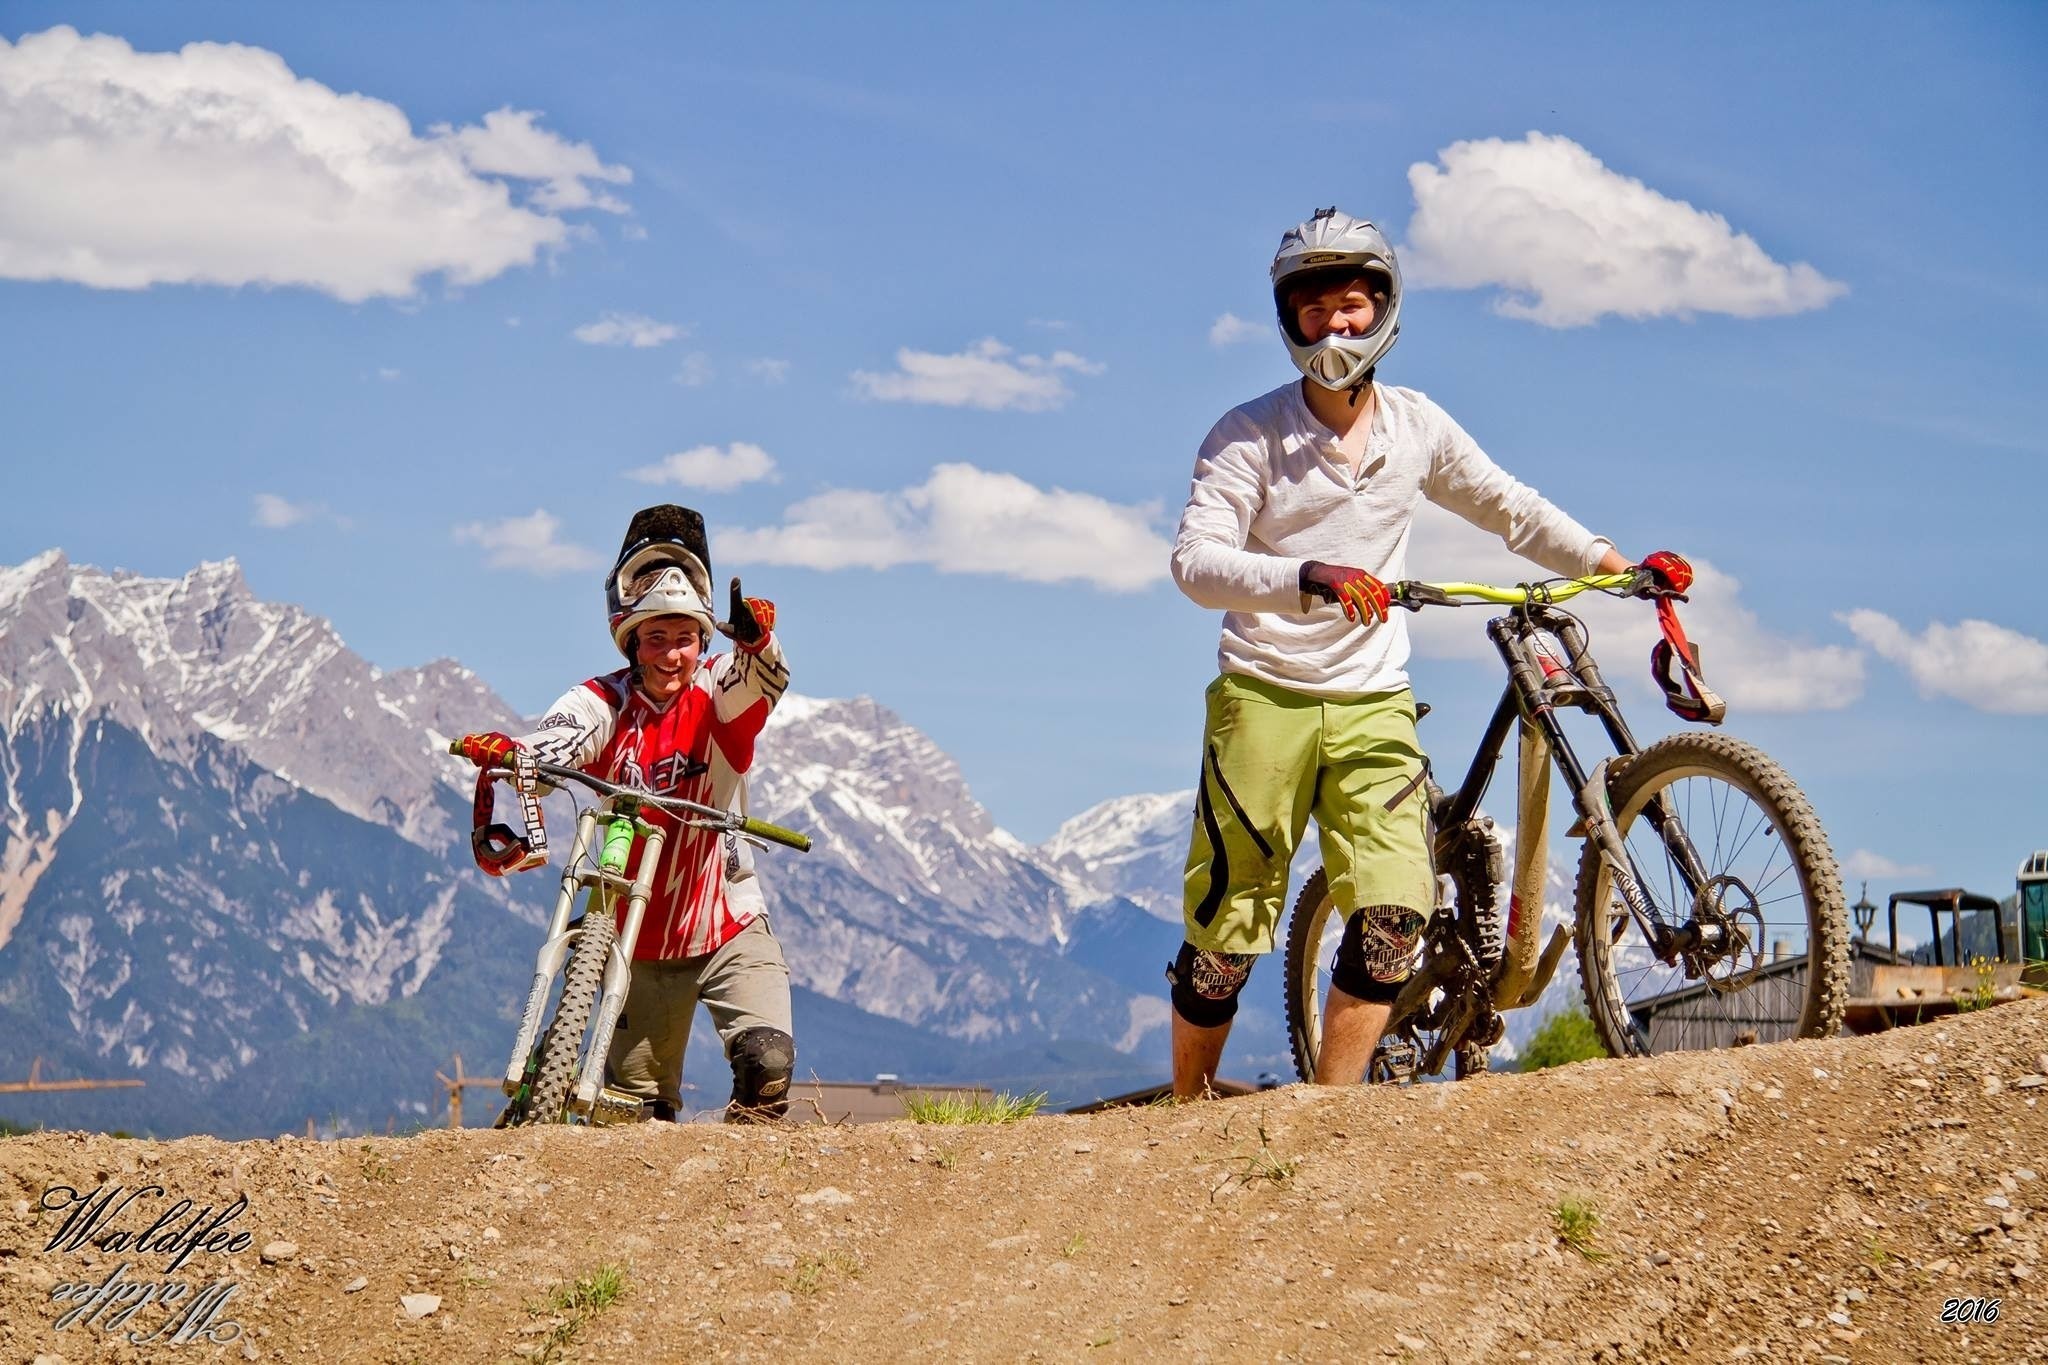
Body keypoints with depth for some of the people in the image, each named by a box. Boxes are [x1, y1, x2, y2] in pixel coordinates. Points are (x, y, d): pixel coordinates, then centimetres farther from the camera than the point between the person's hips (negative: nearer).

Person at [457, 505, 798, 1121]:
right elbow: (557, 741, -28)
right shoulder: (605, 703, -7)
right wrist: (504, 751, -50)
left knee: (767, 1059, -21)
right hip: (641, 936, 1)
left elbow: (764, 682, -29)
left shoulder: (716, 691, -7)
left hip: (729, 926, -1)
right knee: (638, 1105, 10)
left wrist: (756, 638, -52)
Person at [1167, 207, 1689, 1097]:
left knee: (1394, 915, -14)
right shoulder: (1249, 435, -5)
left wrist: (1621, 567, 7)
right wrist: (1306, 579, -34)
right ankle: (1188, 1111, 19)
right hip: (1264, 696, -3)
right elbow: (1195, 561, -17)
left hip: (1372, 703, 3)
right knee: (1226, 930, -1)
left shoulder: (1418, 428, 6)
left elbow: (1513, 511, 18)